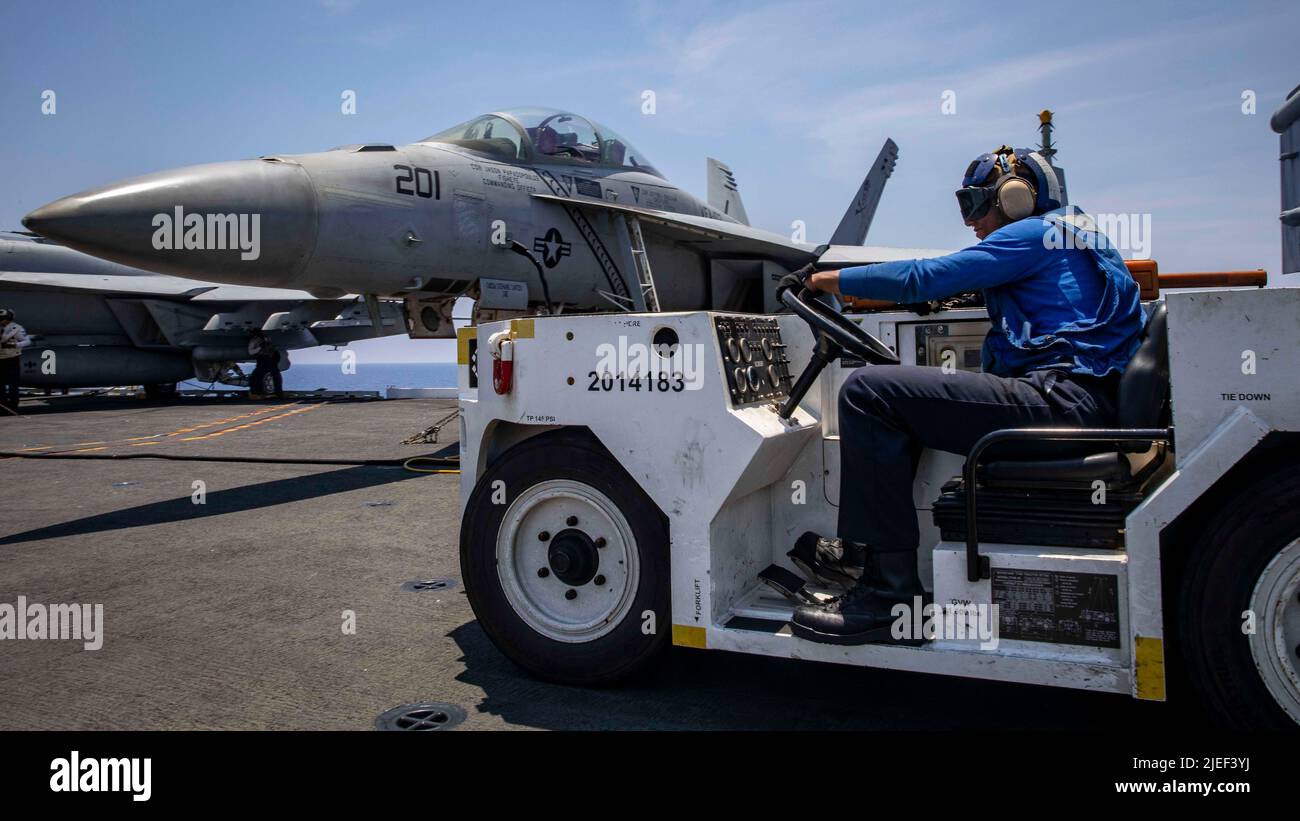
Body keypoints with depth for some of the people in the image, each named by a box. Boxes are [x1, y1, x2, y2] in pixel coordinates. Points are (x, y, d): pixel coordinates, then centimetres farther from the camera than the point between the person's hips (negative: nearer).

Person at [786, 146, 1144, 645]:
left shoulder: (1034, 233, -2)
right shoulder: (1072, 235, 29)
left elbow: (924, 279, -8)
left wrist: (838, 280, 3)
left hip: (1060, 403, -11)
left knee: (868, 392, -21)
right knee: (903, 390, 26)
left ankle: (890, 592, -23)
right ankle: (861, 548, 25)